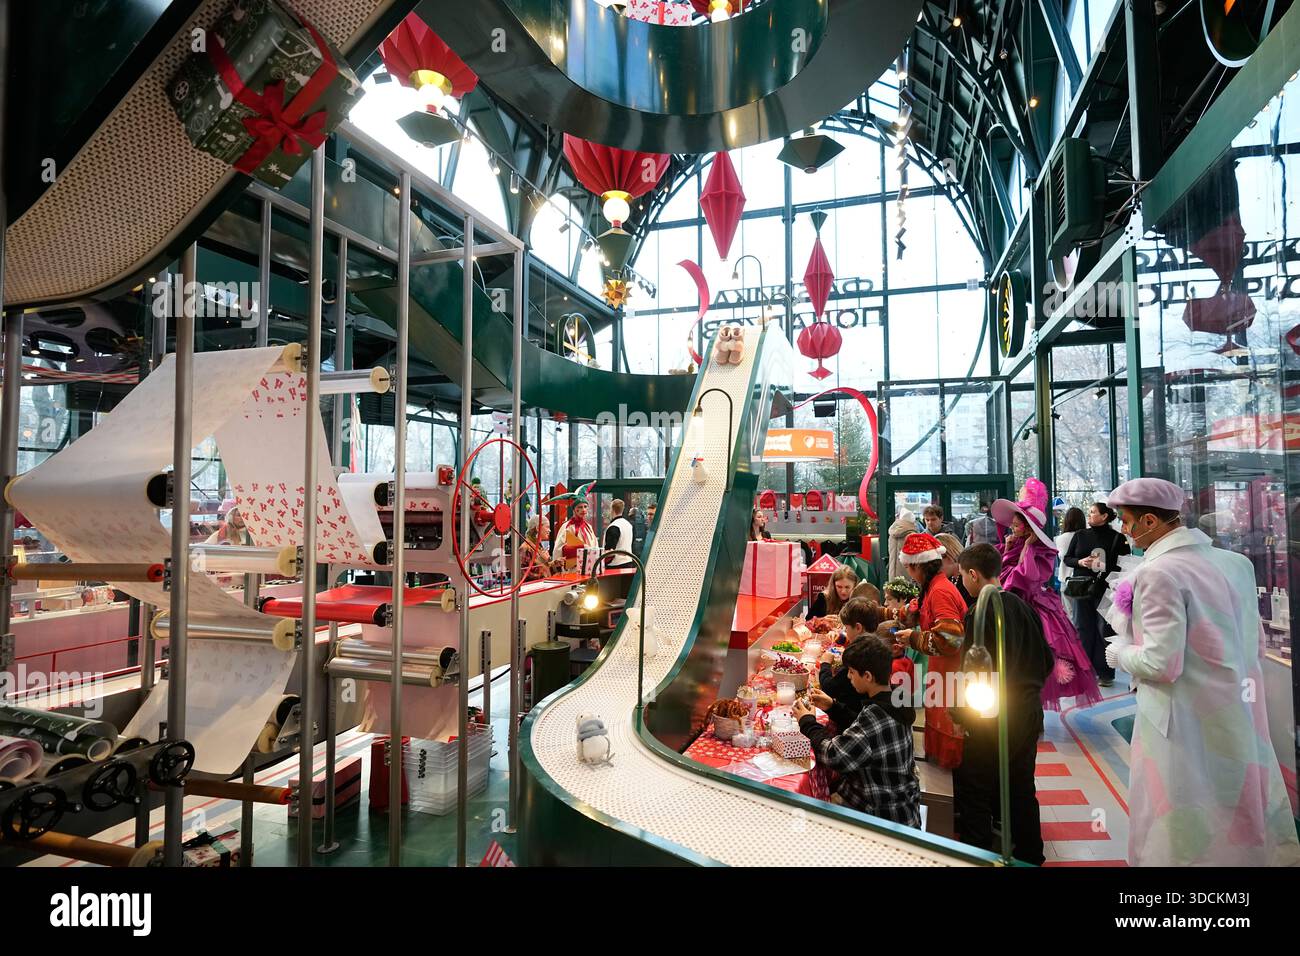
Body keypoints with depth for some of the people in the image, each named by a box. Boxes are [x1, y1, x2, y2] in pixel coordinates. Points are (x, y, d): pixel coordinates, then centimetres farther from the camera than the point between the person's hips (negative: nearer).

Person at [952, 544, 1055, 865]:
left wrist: (960, 711, -7)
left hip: (992, 718, -7)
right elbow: (1047, 660, 9)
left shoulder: (979, 614, -20)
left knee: (975, 793, 6)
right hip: (1029, 711, 8)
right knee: (1022, 788, 21)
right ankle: (1029, 855, 34)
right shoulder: (1024, 607, 1)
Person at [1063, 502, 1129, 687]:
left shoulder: (1116, 537, -2)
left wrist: (1105, 565, -17)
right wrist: (1080, 562, -9)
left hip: (1105, 590, -3)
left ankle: (1104, 673, 8)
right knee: (1084, 628, 7)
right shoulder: (1081, 535, 8)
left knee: (1104, 629, -1)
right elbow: (1066, 559, 11)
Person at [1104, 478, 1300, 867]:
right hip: (1243, 723, 8)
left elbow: (1161, 664, -23)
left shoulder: (1158, 574, -21)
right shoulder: (1236, 562, 4)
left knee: (1184, 839, 7)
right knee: (1241, 817, 23)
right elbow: (1255, 646, 13)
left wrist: (1120, 653, -3)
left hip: (1188, 728, -8)